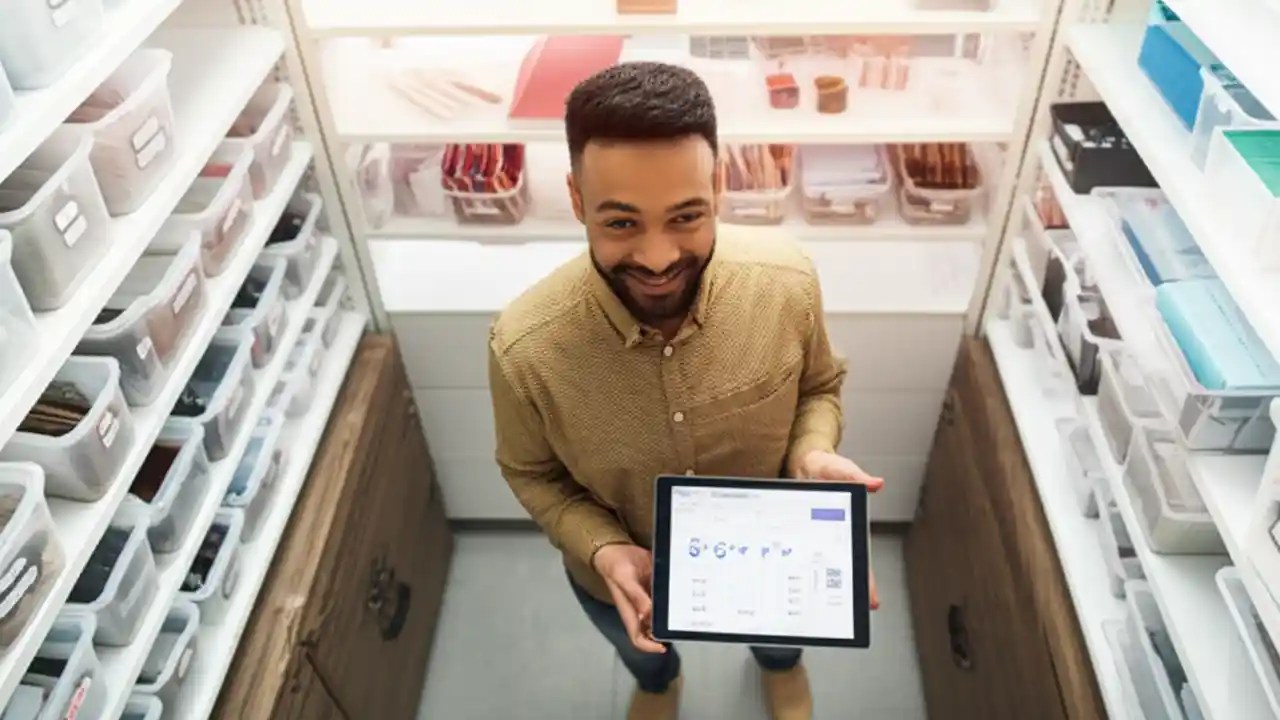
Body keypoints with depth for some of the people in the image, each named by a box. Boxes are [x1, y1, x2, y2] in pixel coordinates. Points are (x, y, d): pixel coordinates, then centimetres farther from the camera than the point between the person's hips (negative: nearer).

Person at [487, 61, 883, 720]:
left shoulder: (787, 282, -31)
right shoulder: (524, 347, -36)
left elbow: (820, 386, -9)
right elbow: (532, 473, -14)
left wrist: (812, 457, -30)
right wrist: (603, 550, -31)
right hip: (622, 576, -1)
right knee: (640, 652, 36)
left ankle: (780, 664, 77)